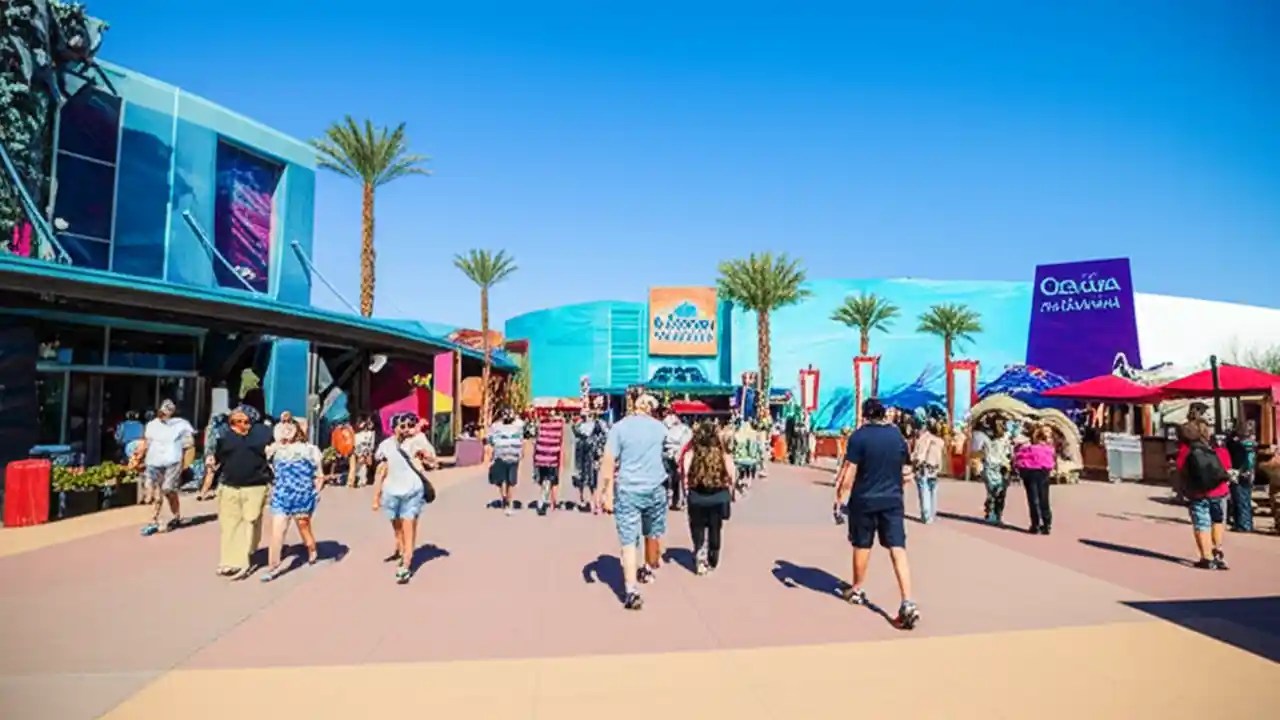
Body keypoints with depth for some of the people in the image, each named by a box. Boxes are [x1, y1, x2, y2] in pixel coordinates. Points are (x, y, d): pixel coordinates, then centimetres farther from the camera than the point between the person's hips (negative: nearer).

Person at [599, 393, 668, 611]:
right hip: (655, 489, 3)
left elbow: (608, 462, -11)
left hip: (628, 490, -3)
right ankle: (650, 570, 43)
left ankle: (631, 591, -12)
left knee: (628, 541, -3)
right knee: (653, 534, 23)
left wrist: (606, 492, -9)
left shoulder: (619, 427, -5)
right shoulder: (659, 427, 5)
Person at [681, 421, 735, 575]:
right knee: (715, 530, 19)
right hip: (719, 498, 1)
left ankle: (700, 561, 8)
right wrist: (728, 496, 10)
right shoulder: (724, 456, -8)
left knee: (698, 529, 16)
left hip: (696, 498, -1)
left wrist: (687, 493, 1)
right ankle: (712, 562, 32)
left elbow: (685, 477, -13)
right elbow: (731, 478, -5)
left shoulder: (690, 454, -11)